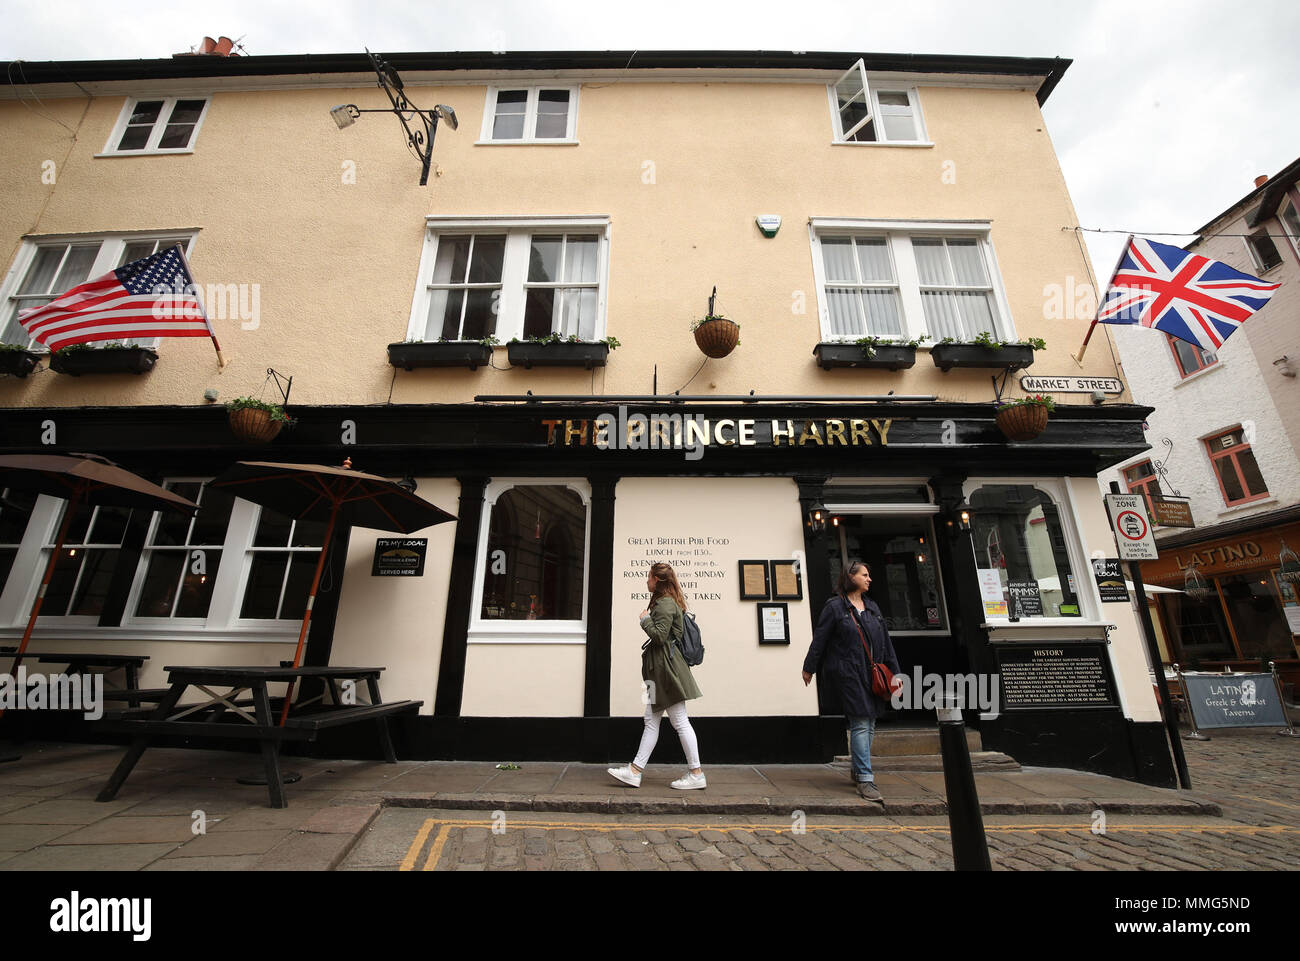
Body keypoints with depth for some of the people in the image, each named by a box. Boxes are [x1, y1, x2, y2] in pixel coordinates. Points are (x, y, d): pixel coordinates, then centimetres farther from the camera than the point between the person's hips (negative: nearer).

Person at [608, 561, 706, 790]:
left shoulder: (665, 603, -15)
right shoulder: (665, 602, 16)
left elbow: (660, 635, -22)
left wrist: (645, 619, -10)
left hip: (667, 668, -11)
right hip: (660, 670, 11)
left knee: (680, 722, -1)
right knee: (651, 721, 12)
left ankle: (696, 774, 9)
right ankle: (635, 771, 18)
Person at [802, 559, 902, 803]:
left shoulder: (872, 606, 13)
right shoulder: (835, 606, -6)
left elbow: (885, 641, 16)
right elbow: (819, 638, -4)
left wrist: (895, 672, 13)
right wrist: (809, 668, -1)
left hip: (872, 673, 7)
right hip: (847, 673, -7)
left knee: (869, 724, 14)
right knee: (860, 724, -8)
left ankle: (859, 770, 31)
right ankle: (865, 780, -1)